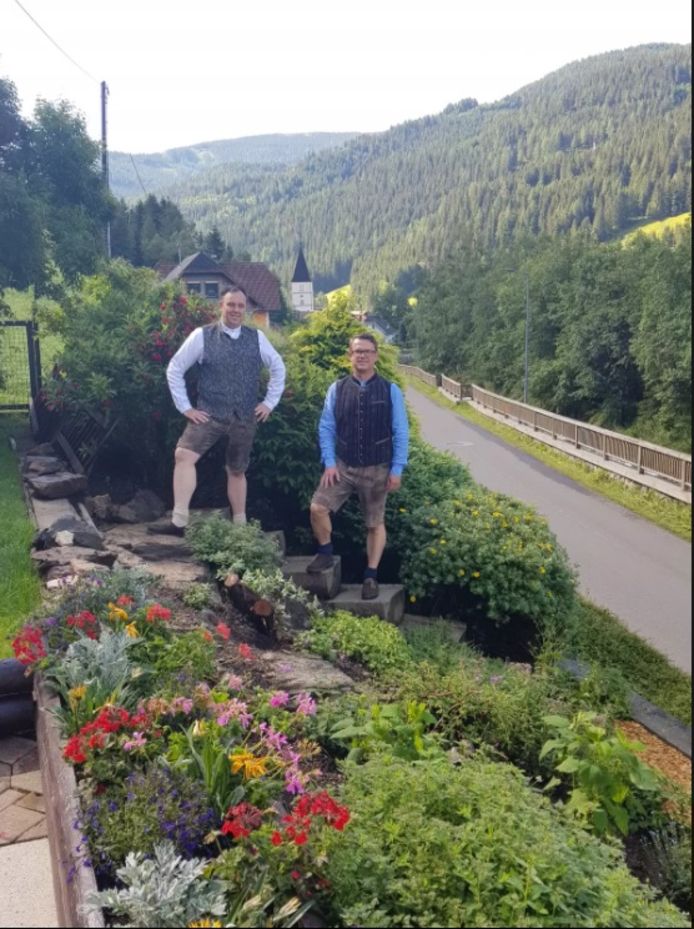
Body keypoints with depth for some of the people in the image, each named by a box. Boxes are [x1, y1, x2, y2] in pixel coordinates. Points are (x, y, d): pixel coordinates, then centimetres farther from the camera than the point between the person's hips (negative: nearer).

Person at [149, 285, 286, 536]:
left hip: (245, 417, 2)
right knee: (184, 455, -22)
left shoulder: (257, 338, 3)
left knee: (237, 470, 14)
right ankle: (179, 522, -21)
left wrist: (270, 402, 8)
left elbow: (278, 368, 16)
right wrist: (185, 407, -5)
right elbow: (174, 369, 0)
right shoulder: (202, 336, -4)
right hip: (209, 413, -2)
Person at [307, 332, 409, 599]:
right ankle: (325, 553, 12)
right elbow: (326, 427, 1)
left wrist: (397, 469, -6)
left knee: (376, 523, 8)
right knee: (318, 507, -13)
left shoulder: (390, 391, -5)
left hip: (378, 469, -1)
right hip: (343, 466, 1)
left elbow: (400, 433, -3)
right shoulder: (337, 389, -1)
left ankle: (371, 576, 21)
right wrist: (329, 462, -7)